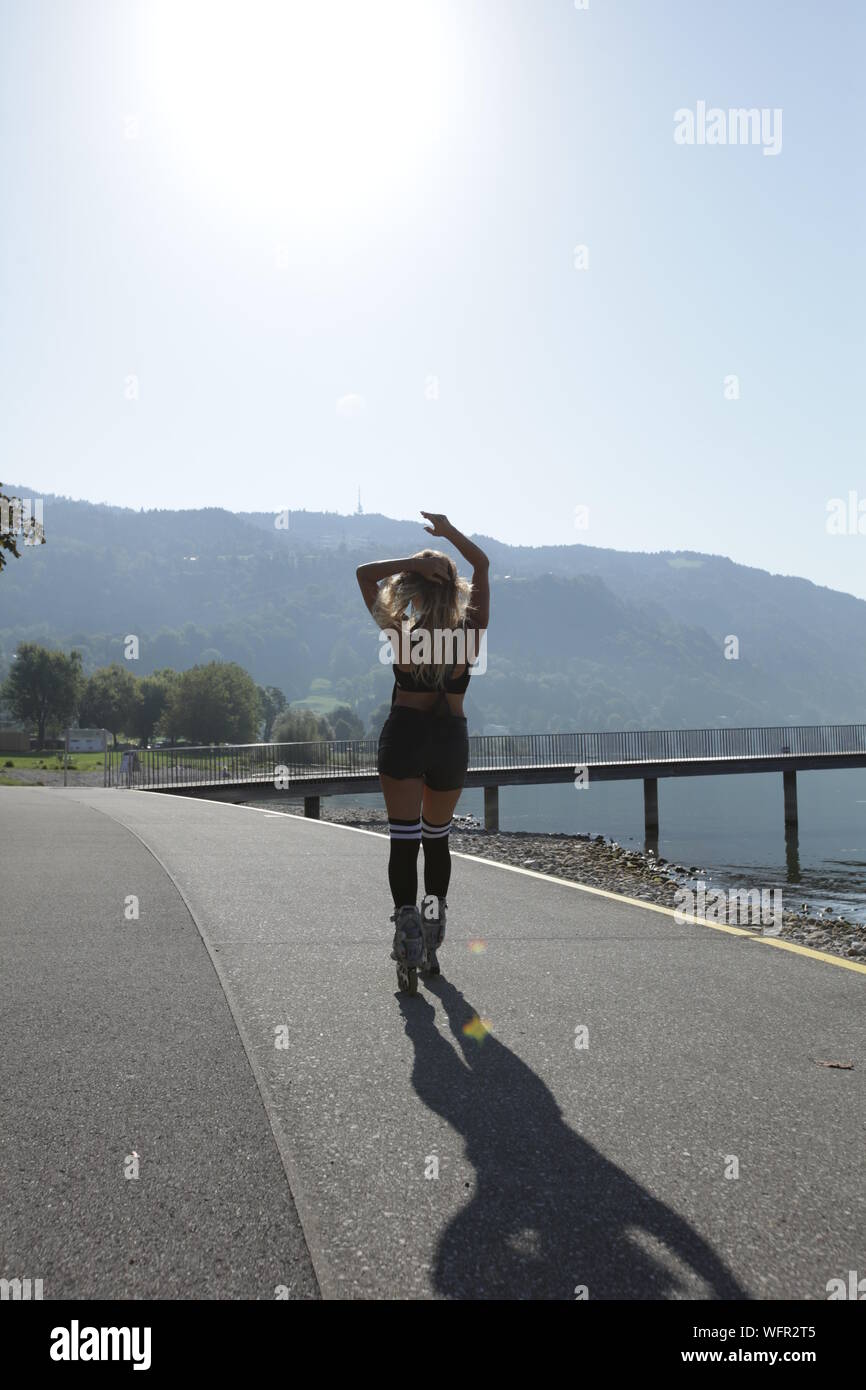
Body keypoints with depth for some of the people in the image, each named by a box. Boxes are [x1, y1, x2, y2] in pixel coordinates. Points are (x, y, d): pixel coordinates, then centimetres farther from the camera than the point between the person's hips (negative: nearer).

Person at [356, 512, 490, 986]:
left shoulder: (401, 632, -10)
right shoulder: (470, 631, -5)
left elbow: (365, 572, -2)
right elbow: (482, 564, 9)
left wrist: (413, 562, -12)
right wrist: (449, 533, 3)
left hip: (405, 735, -3)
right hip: (452, 738, 3)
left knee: (404, 840, -1)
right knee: (436, 838, 17)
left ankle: (409, 934, -13)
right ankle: (432, 944, 23)